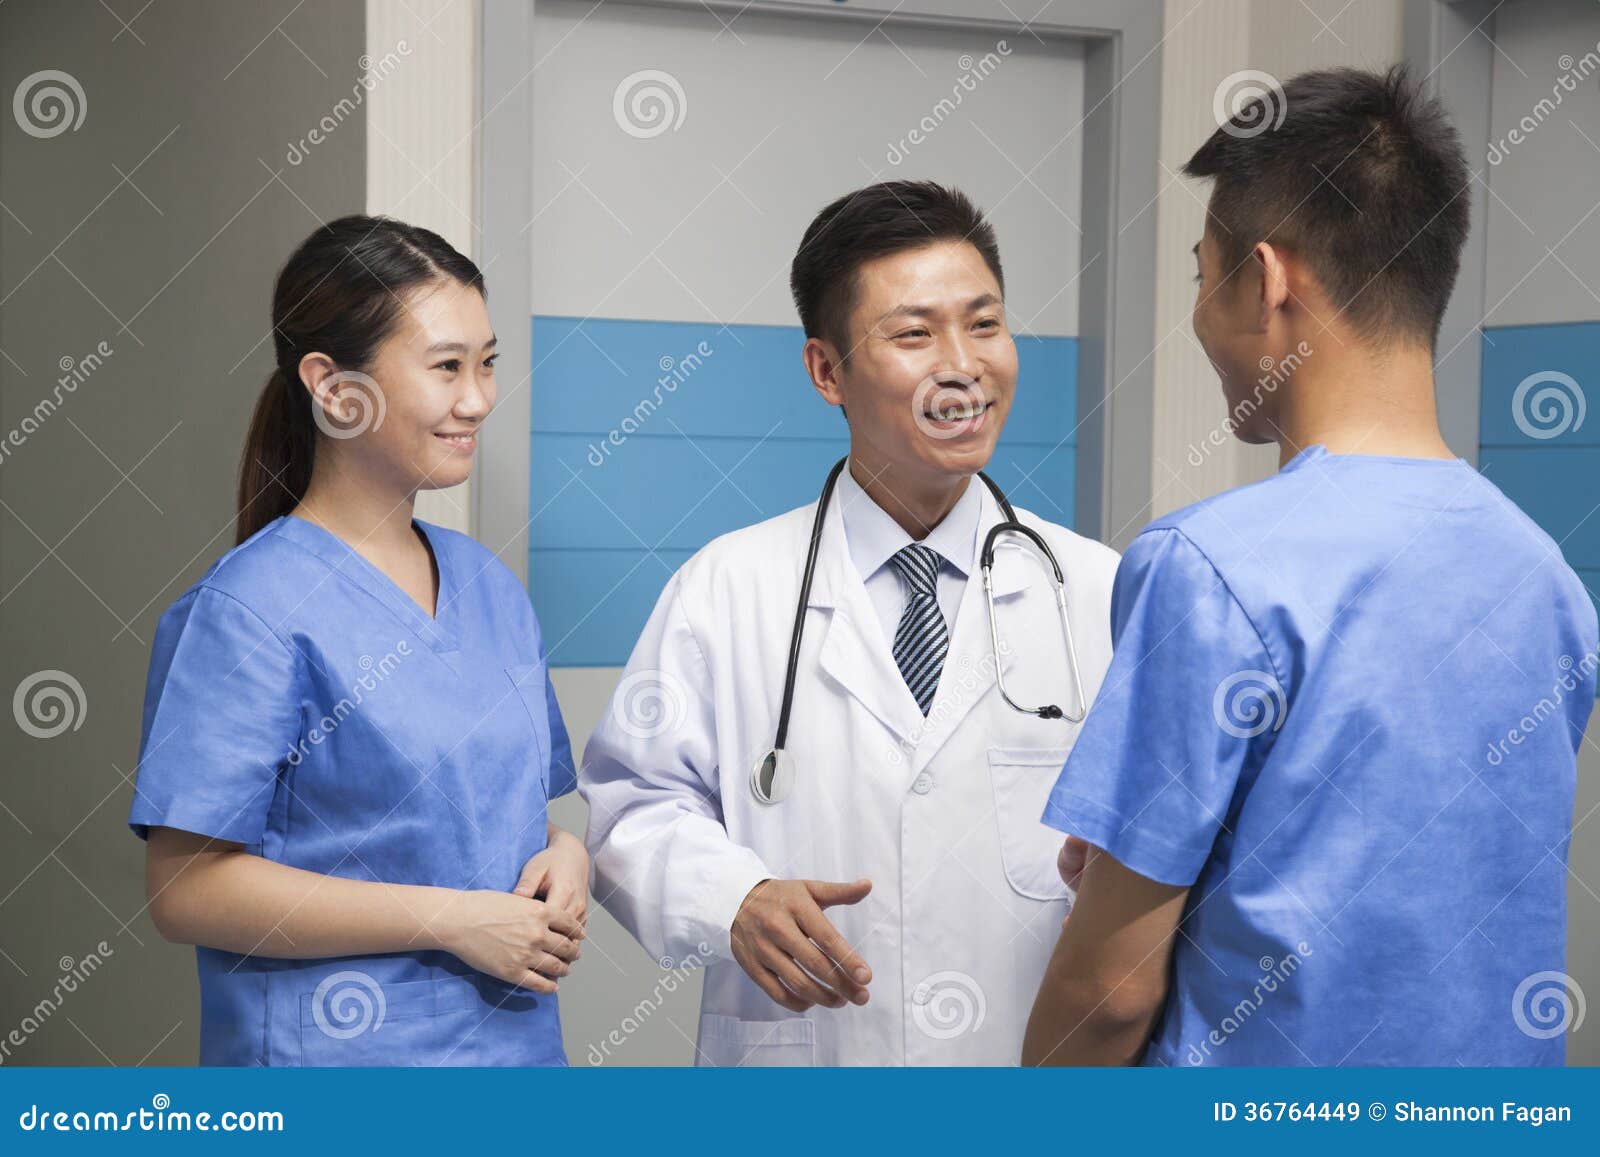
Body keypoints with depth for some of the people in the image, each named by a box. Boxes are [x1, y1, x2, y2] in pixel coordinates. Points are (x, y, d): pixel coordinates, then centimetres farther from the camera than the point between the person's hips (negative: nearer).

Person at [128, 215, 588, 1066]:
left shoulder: (488, 584, 7)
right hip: (337, 1057, -6)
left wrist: (564, 855, -5)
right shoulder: (251, 606, -14)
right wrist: (449, 917, -19)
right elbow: (187, 890, -17)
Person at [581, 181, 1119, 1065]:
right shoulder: (725, 591, -1)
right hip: (796, 1049, -1)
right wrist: (733, 901, -19)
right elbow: (633, 800, -1)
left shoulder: (1101, 592, 1)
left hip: (1042, 1056, 1)